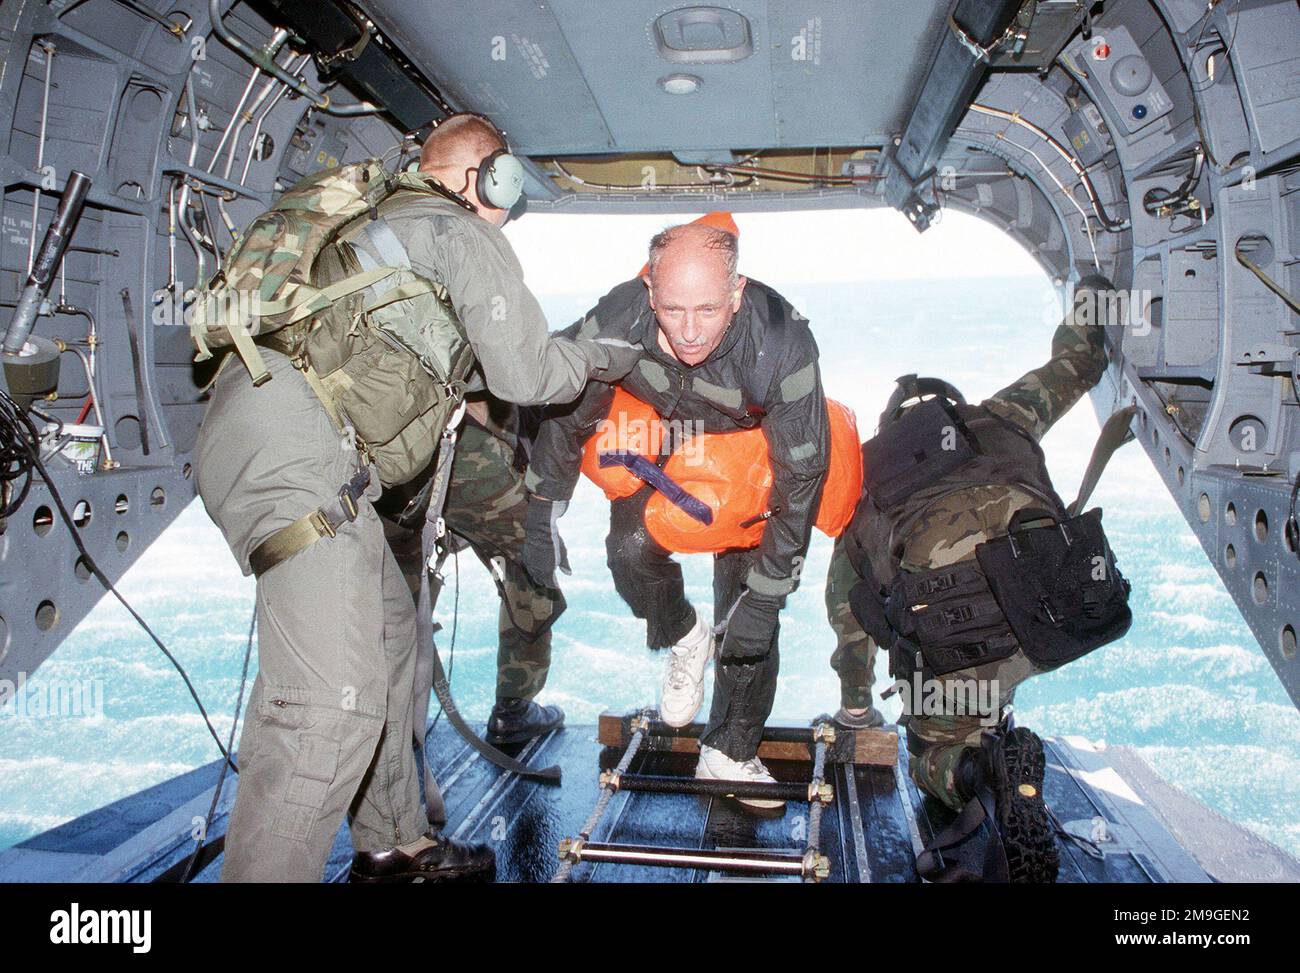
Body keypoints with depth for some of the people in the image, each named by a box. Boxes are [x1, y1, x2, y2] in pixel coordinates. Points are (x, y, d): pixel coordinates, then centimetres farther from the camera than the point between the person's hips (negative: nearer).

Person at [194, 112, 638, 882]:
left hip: (256, 434, 10)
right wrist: (606, 357, 21)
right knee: (333, 701, -17)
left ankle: (392, 845, 29)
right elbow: (523, 372, 3)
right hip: (291, 449, -10)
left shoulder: (382, 227, 33)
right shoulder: (464, 236, 5)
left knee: (388, 630, 18)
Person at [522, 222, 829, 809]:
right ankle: (684, 638, 12)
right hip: (656, 436, 2)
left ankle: (728, 755, 15)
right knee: (632, 548, -21)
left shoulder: (782, 345, -38)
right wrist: (542, 516, -5)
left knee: (747, 606, -4)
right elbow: (566, 415, -13)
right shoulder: (614, 323, -33)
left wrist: (766, 594, -26)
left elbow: (801, 474, -27)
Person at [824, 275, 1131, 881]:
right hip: (1066, 610, 2)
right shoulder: (994, 421, 29)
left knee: (935, 756, 23)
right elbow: (1074, 365, 45)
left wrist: (855, 699, 52)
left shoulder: (866, 497, 30)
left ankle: (985, 768, -9)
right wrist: (1091, 299, 66)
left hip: (955, 645, -2)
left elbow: (846, 608, 37)